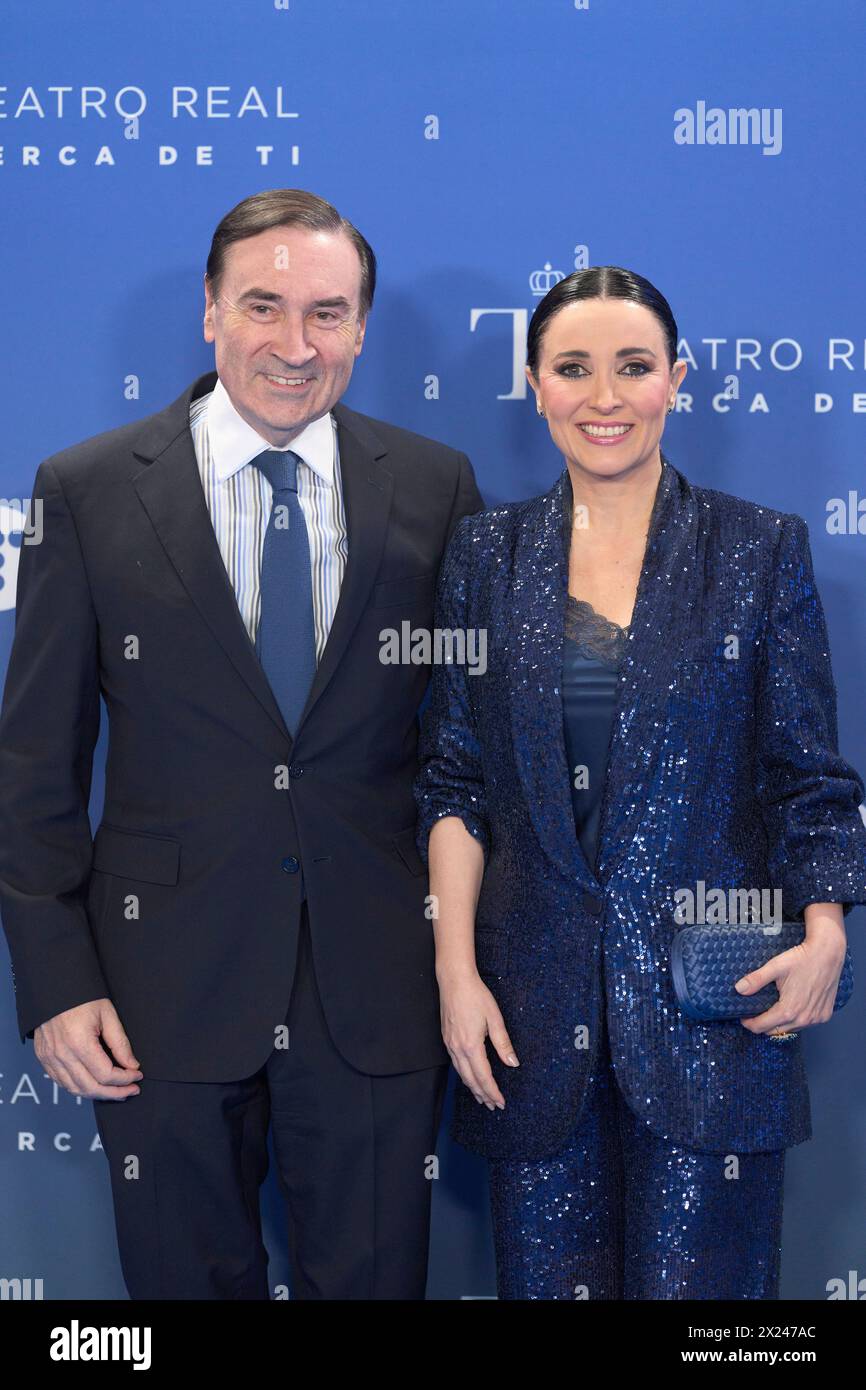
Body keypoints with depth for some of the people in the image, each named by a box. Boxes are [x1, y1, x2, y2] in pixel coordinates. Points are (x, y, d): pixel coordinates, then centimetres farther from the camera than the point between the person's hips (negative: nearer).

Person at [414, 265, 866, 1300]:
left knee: (700, 1280, 2)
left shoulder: (762, 548, 2)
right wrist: (455, 970, -2)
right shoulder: (486, 555, 6)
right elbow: (453, 779, 6)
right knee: (546, 1278, 9)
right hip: (534, 1003, 2)